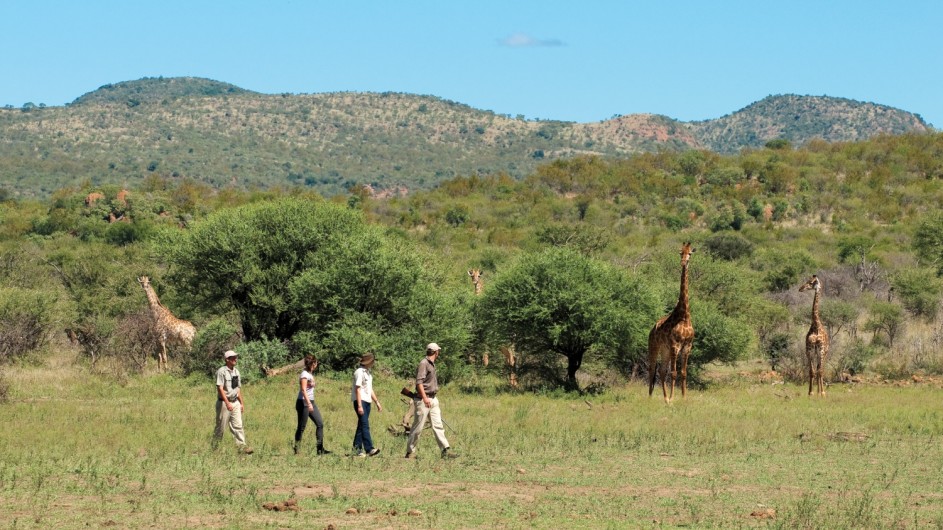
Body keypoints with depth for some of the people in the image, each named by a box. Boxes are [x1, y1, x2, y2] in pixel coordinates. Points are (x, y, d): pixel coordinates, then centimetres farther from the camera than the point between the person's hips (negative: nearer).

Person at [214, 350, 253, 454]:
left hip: (235, 402, 6)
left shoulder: (236, 371, 12)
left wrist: (242, 403, 16)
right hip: (224, 402, -6)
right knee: (220, 426, 2)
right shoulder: (221, 371, -12)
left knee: (238, 425, 0)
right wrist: (227, 403, -26)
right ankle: (214, 447, 13)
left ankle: (242, 446, -4)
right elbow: (220, 388, -19)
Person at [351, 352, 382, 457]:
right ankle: (369, 449, -23)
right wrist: (359, 405, -20)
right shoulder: (359, 372, -10)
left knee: (361, 426, 9)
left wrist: (377, 402, 24)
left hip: (367, 401, 9)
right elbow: (358, 389, -15)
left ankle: (357, 449, 11)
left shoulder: (368, 373, 18)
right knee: (365, 426, -15)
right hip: (360, 401, -9)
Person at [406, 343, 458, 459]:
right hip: (423, 399, -9)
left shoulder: (432, 364, 16)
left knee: (438, 425, 3)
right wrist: (425, 398, -27)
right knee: (418, 427, -2)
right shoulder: (424, 363, -13)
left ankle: (446, 450, -1)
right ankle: (410, 452, 6)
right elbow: (419, 382, -20)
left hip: (433, 399, 9)